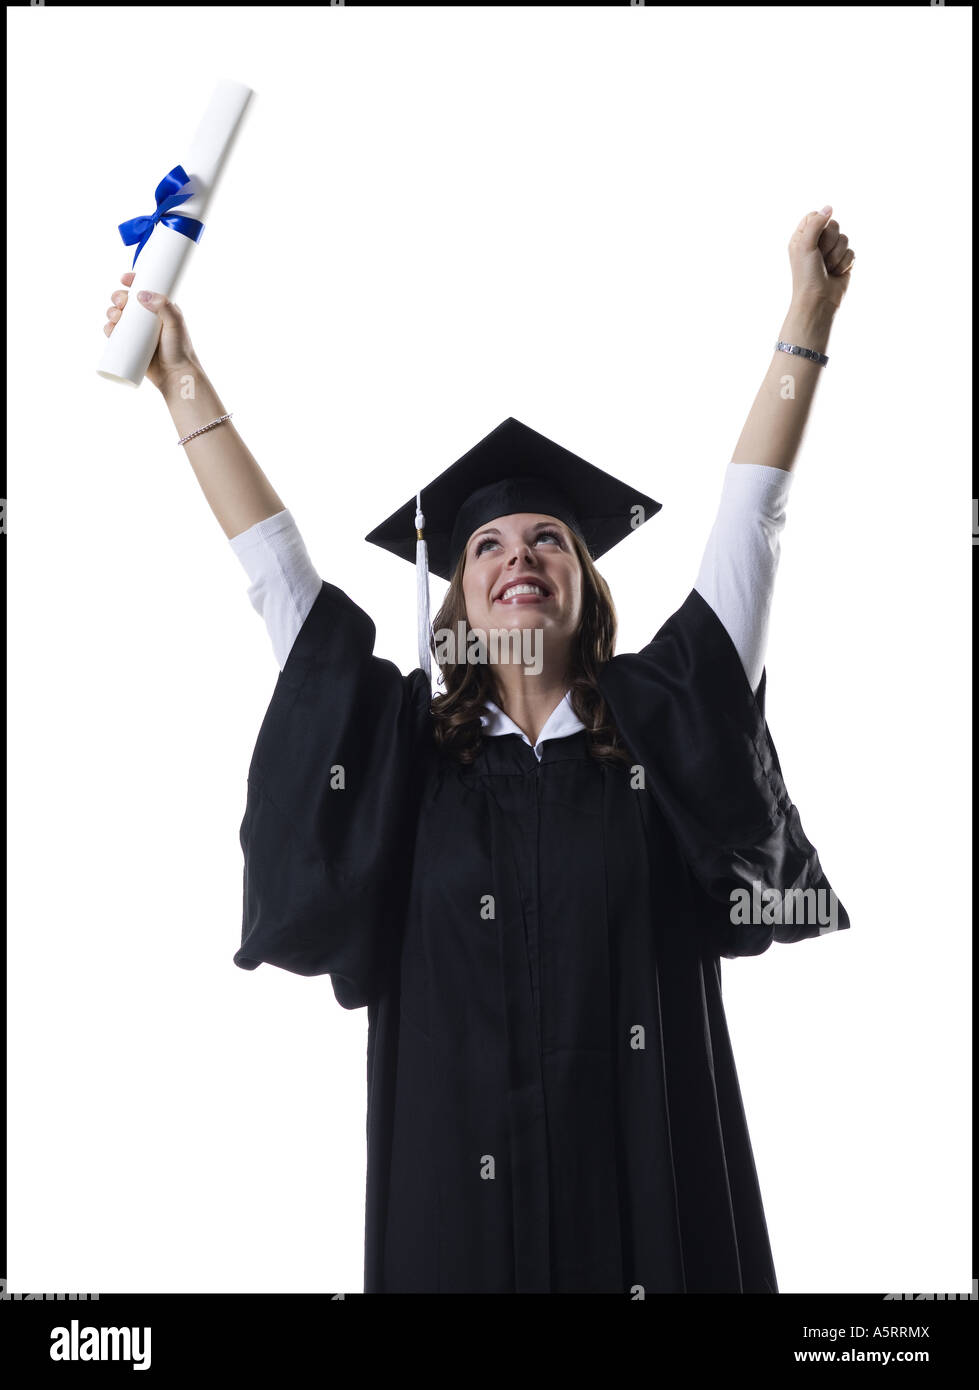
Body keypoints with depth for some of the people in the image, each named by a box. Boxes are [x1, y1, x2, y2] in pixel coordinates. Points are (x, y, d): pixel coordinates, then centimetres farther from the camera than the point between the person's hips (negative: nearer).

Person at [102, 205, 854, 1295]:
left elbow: (745, 527, 4)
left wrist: (808, 317, 1)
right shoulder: (411, 746, 7)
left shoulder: (657, 722, 7)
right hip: (461, 1184, 0)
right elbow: (278, 572, 8)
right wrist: (185, 387, 10)